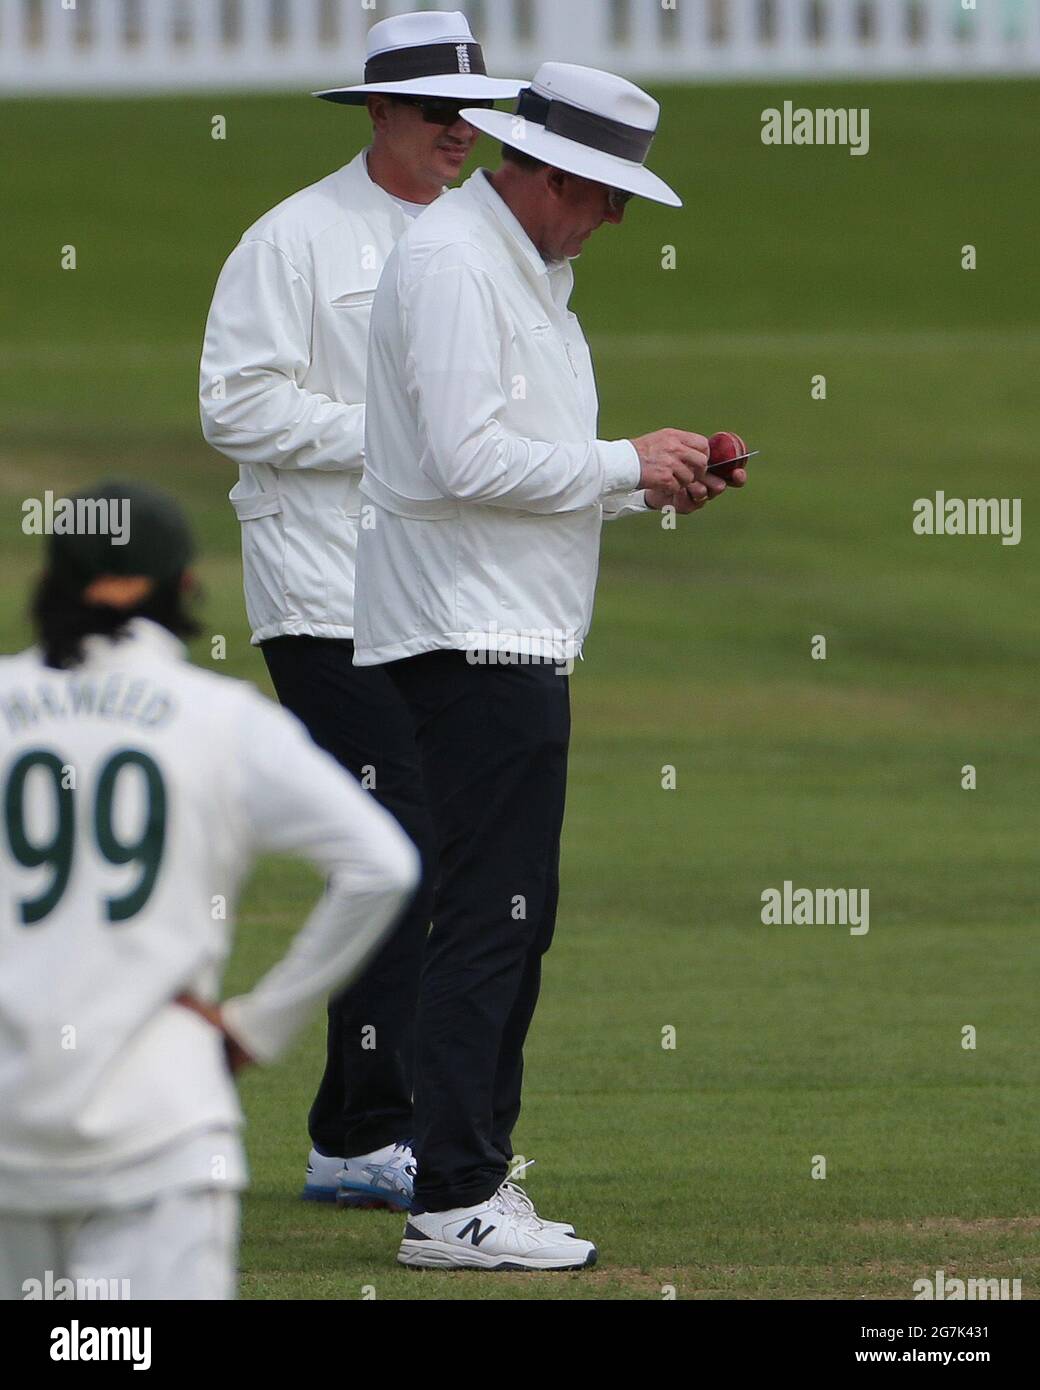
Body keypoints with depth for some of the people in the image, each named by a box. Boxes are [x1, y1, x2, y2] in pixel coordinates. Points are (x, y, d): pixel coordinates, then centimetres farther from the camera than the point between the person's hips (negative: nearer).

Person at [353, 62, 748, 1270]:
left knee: (511, 922, 12)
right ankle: (451, 1204, -12)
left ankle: (474, 1182, 15)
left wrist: (661, 480, 9)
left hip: (516, 637, 11)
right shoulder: (450, 263, -14)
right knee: (489, 919, -12)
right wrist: (629, 465, -12)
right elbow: (469, 460, -22)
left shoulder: (526, 270, 19)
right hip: (470, 634, -11)